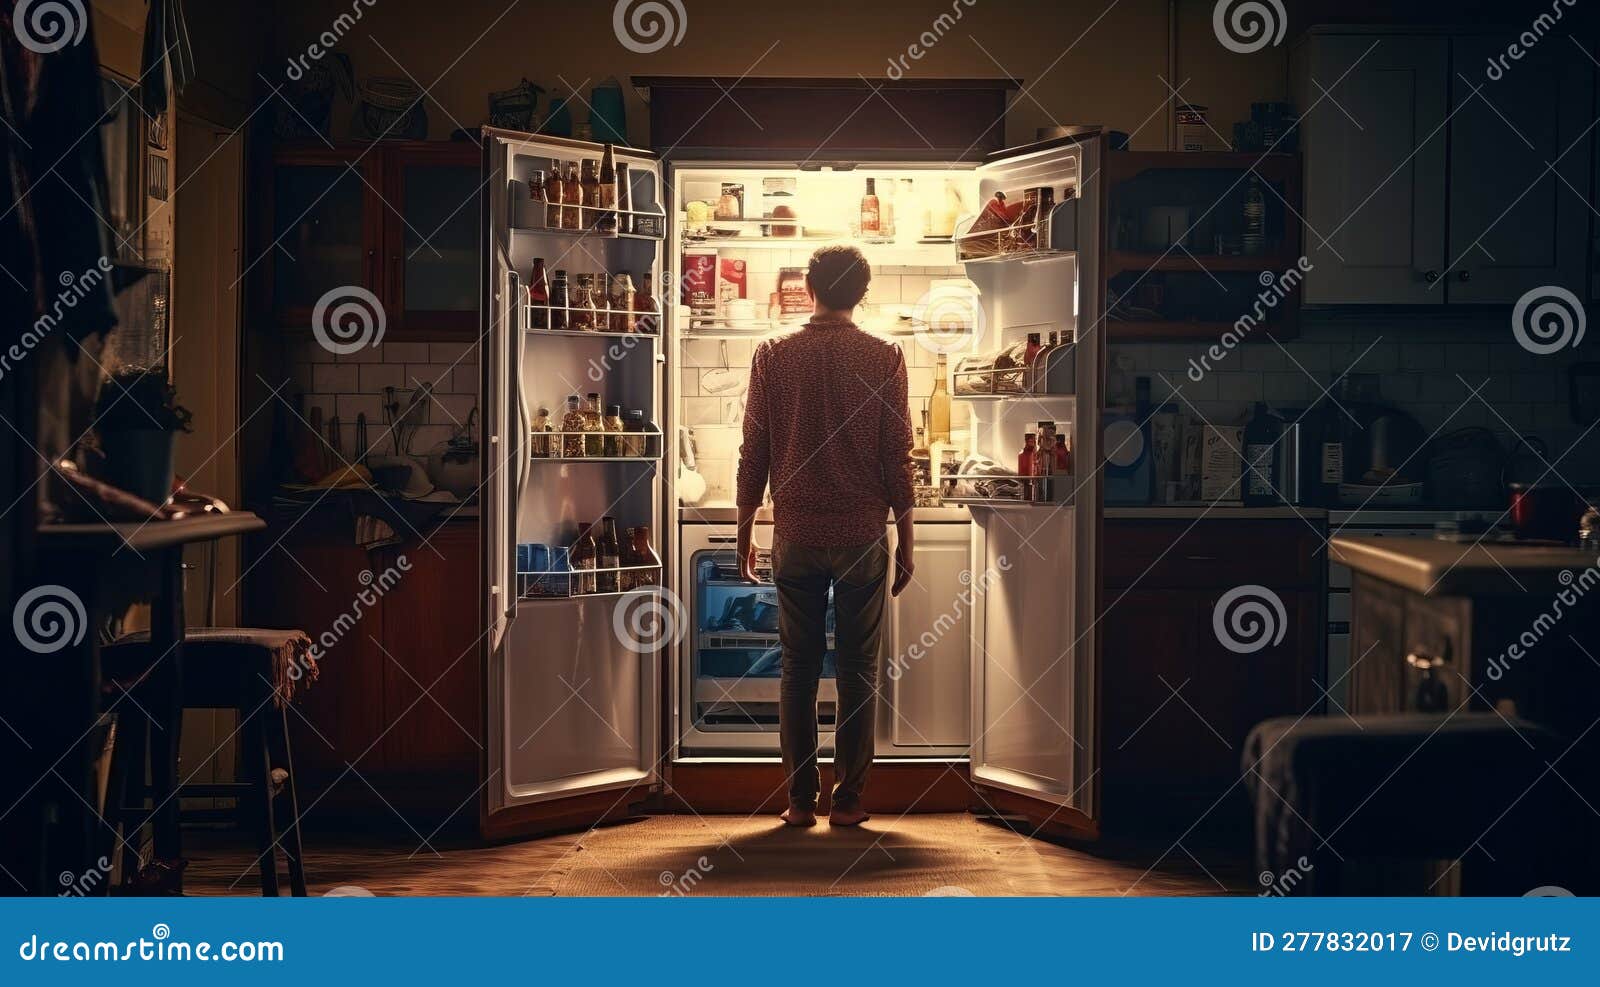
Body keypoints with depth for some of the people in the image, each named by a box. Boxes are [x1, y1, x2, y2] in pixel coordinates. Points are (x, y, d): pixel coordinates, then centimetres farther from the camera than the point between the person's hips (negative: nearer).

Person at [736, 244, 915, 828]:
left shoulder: (773, 356, 0)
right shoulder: (884, 358, -3)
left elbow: (754, 453, 1)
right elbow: (898, 457, -2)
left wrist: (744, 531, 11)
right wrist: (906, 540, 5)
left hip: (796, 535, 1)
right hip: (863, 537, -1)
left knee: (798, 669, 8)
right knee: (858, 670, 6)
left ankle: (800, 799, 9)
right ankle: (848, 799, 8)